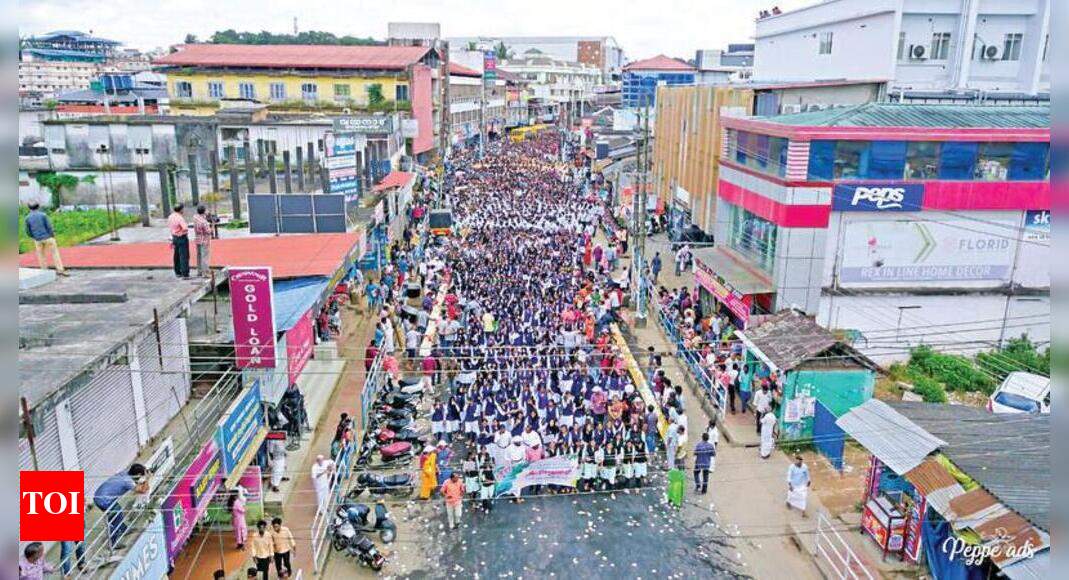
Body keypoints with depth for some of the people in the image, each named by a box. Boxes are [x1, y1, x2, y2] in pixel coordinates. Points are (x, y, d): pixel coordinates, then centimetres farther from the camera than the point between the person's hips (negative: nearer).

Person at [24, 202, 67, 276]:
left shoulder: (28, 217, 0)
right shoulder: (43, 215, -9)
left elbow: (28, 231, 3)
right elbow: (49, 226, -12)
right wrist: (53, 235, 3)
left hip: (38, 239, 3)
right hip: (47, 237, -3)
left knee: (41, 256, 14)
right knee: (55, 253, 3)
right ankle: (60, 270, -4)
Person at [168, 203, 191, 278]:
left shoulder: (171, 216, 5)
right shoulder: (180, 218, -22)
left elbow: (169, 226, 15)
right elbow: (185, 228, -33)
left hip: (174, 237, 9)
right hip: (182, 238, -9)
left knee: (177, 255, 18)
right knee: (184, 256, -4)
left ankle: (177, 272, 28)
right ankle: (185, 274, -4)